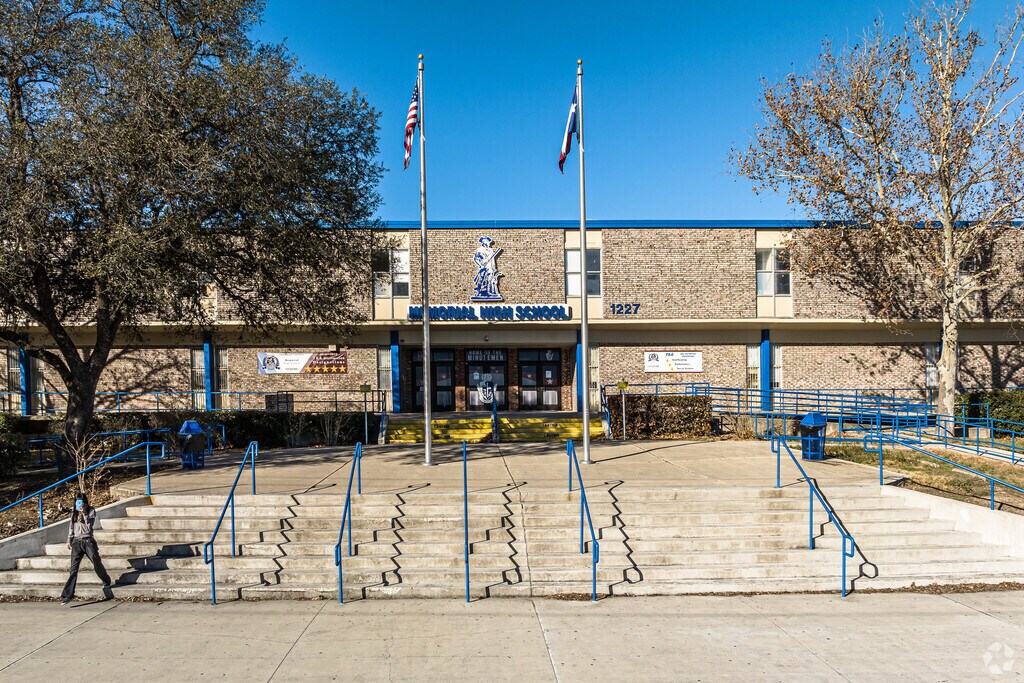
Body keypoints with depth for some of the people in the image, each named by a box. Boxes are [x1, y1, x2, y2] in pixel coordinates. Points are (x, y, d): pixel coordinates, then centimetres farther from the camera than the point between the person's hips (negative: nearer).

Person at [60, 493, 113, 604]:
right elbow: (71, 527, 19)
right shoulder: (74, 513, 11)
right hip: (77, 542, 2)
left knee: (97, 563, 3)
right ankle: (68, 594, -7)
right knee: (74, 568, -5)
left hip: (88, 541, -2)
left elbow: (89, 525, -11)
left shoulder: (91, 510, 0)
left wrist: (84, 513, -18)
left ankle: (107, 582, 27)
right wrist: (69, 541, 17)